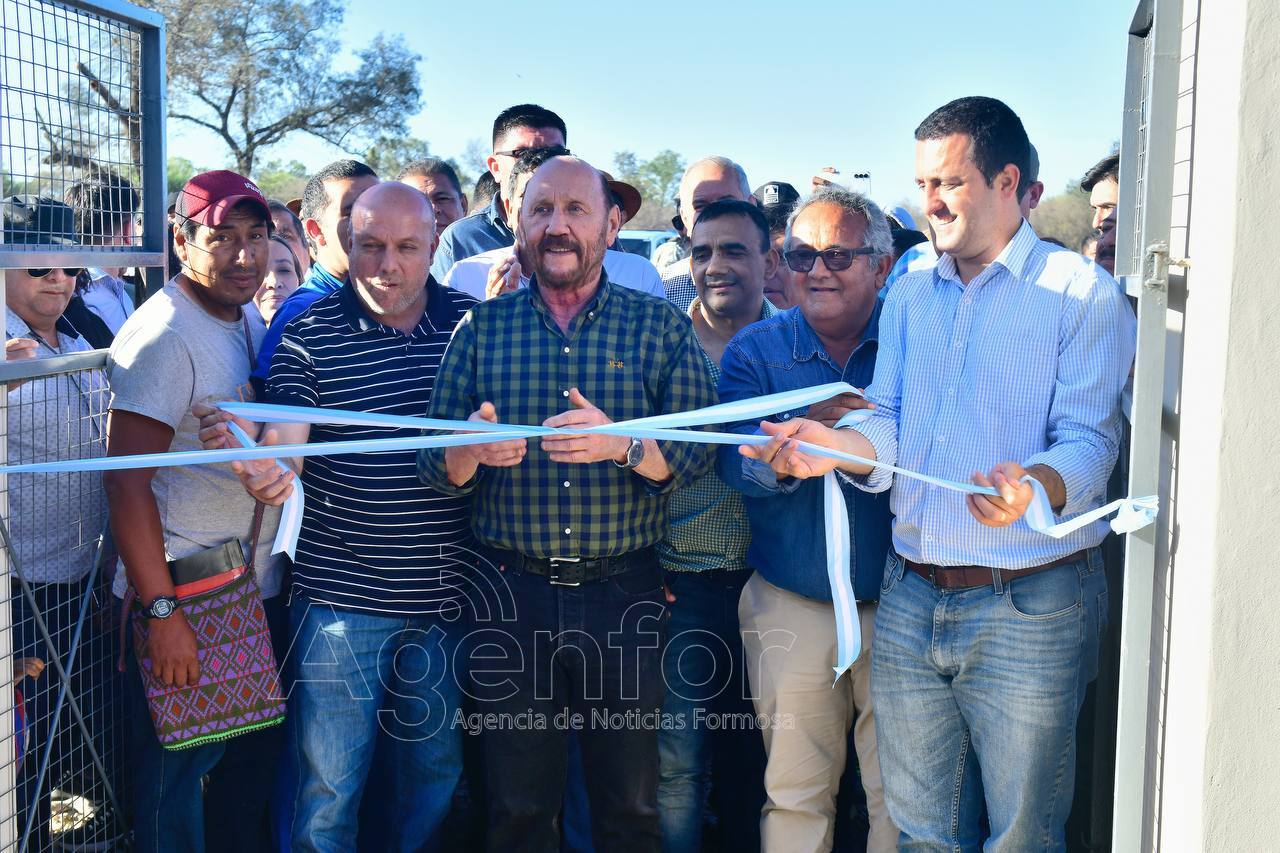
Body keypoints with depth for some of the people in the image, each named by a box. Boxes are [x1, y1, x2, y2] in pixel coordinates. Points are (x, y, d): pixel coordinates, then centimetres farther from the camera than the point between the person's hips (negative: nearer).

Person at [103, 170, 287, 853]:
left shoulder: (251, 321, 9)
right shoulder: (162, 335, -17)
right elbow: (125, 482, -20)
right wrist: (162, 612, -22)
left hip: (260, 587, 8)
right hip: (184, 596, -8)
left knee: (256, 759, 17)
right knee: (177, 773, 5)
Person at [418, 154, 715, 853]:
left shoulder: (660, 325, 3)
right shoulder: (482, 328, 5)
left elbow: (695, 453, -5)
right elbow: (436, 469, 2)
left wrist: (623, 444, -24)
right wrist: (470, 449, -20)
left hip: (624, 594, 0)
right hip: (512, 593, 1)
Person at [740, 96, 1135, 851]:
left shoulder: (1083, 293, -4)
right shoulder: (911, 295, 13)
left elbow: (1089, 440, -11)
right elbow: (889, 427, 6)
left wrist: (1032, 487, -33)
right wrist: (838, 447, -17)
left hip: (1028, 607, -5)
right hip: (910, 598, 5)